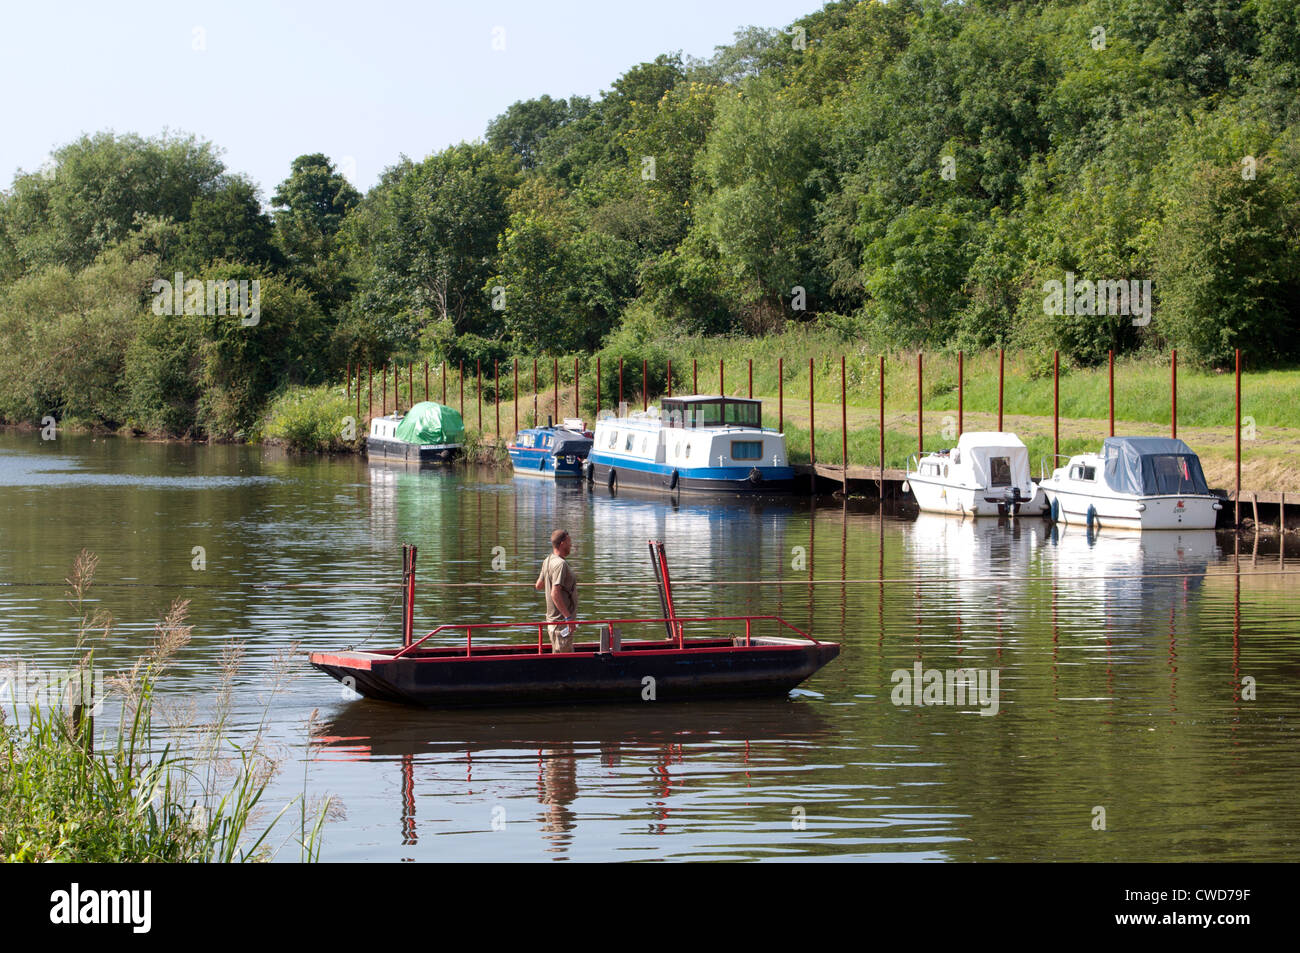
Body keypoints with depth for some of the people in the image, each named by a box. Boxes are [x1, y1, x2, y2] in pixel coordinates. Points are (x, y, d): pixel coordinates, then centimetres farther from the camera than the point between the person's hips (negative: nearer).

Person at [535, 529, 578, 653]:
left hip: (552, 619, 10)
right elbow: (555, 594, -27)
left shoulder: (548, 561, 10)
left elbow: (538, 586, 20)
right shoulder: (560, 564, -19)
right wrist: (568, 617, -27)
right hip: (561, 621, -10)